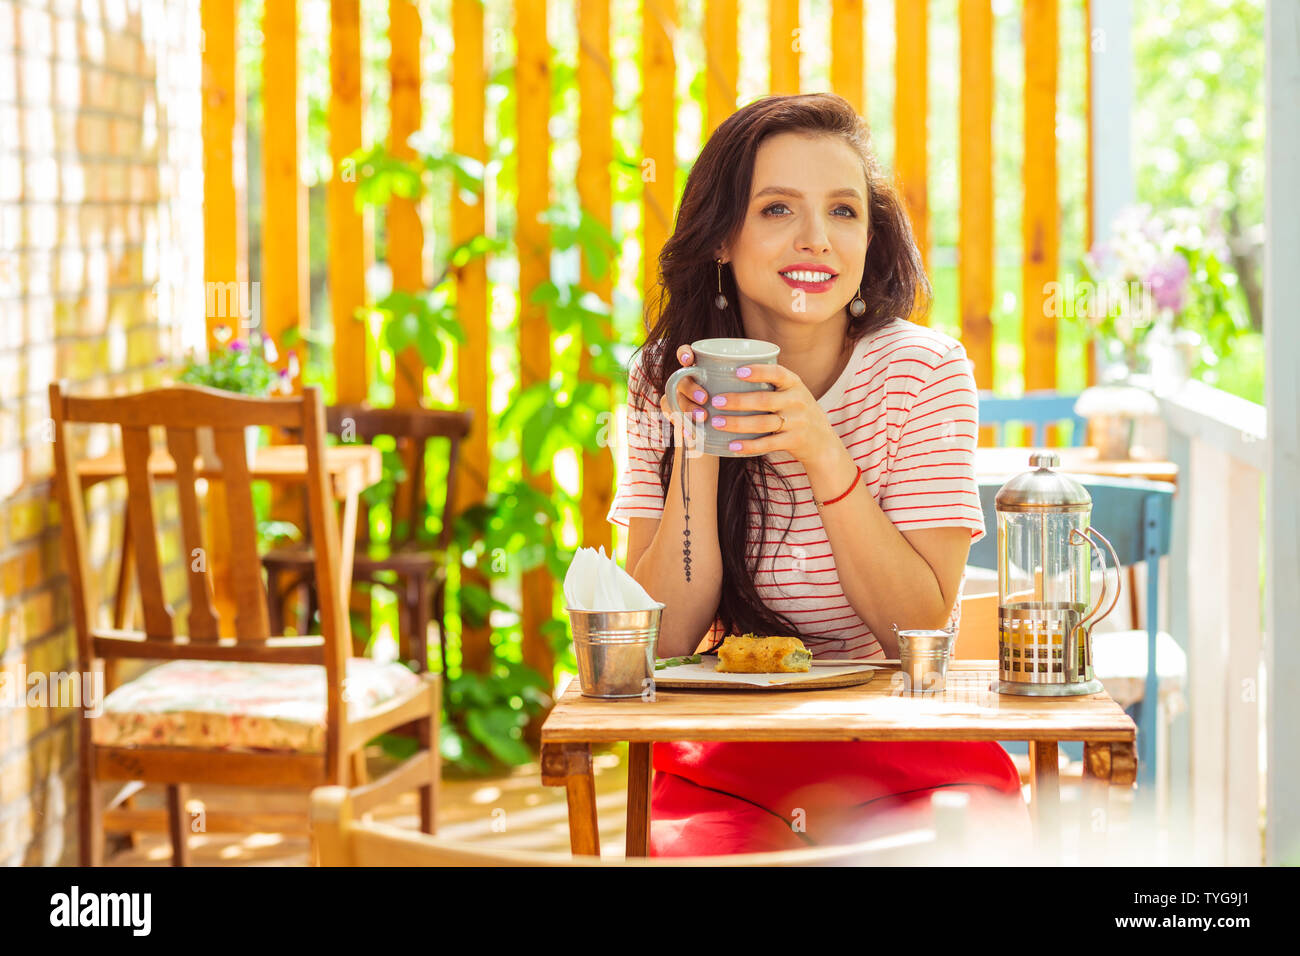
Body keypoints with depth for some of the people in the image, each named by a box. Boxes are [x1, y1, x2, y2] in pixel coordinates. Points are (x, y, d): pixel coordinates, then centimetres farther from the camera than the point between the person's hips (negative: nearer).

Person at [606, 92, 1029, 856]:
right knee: (688, 847, -29)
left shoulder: (924, 371, -6)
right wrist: (698, 446, -17)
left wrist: (826, 457, -21)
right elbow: (665, 639, -6)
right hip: (728, 762, 1)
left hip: (909, 755, -1)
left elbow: (923, 628, -10)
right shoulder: (671, 379, 0)